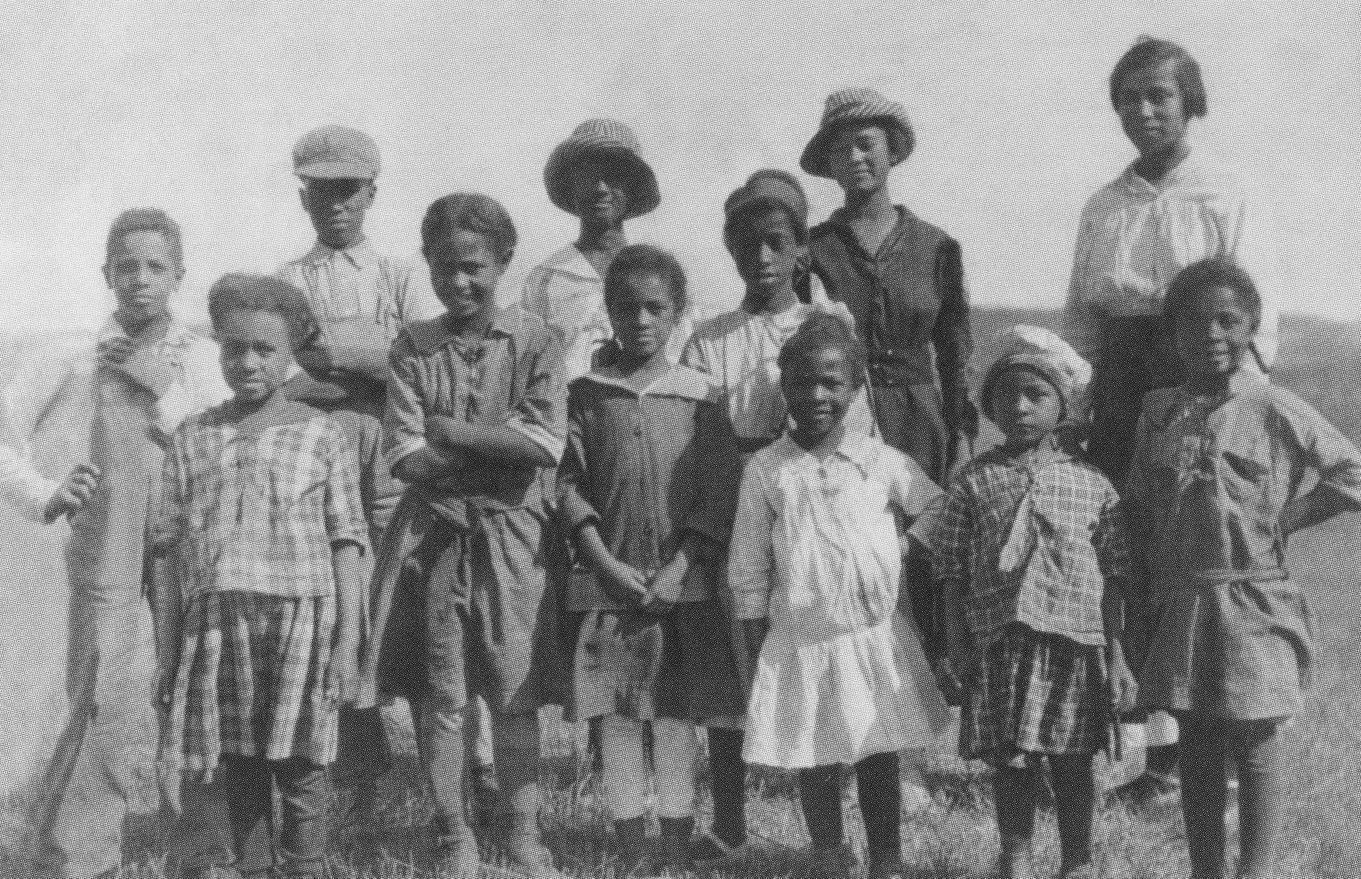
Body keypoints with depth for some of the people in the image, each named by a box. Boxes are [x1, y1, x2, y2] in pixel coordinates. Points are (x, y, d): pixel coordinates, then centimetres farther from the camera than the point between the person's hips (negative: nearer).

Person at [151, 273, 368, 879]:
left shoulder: (320, 434, 5)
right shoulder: (192, 439, 10)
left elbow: (345, 543, 2)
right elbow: (170, 552, 10)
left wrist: (347, 642, -4)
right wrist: (166, 654, 7)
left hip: (301, 618, -2)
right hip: (215, 621, 2)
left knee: (302, 773, 0)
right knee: (239, 772, 9)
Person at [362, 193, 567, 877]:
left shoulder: (534, 342, 1)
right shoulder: (414, 348, 3)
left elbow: (547, 442, -11)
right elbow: (406, 456, -6)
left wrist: (450, 429, -11)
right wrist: (502, 448, -11)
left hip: (513, 537, -1)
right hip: (434, 533, 1)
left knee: (516, 695, 5)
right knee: (440, 697, 5)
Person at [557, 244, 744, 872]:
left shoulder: (700, 396, 2)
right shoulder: (586, 394, 4)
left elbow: (718, 495, -1)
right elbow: (569, 485, 0)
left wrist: (678, 571, -10)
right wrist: (608, 565, -9)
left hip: (683, 583, -1)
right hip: (609, 581, 1)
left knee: (676, 716, 4)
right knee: (615, 718, 4)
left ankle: (677, 857, 12)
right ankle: (629, 857, 15)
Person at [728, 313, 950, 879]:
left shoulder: (880, 461, -2)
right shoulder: (766, 470, -4)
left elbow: (938, 506, 13)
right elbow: (749, 567, 0)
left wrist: (907, 546, -3)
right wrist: (758, 646, -1)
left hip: (875, 638, 1)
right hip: (800, 643, 0)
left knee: (879, 757, 8)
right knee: (812, 758, 9)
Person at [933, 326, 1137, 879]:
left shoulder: (1093, 486, 2)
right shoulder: (972, 482, 1)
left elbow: (1112, 580, 4)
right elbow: (953, 574, 2)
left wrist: (1117, 657, 2)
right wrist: (956, 649, -2)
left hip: (1076, 644, 0)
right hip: (1000, 646, 0)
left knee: (1073, 763, 10)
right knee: (1010, 763, 7)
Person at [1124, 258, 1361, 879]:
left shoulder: (1277, 412, -5)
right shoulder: (1158, 414, 6)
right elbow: (1137, 506, 14)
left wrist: (1288, 516, -4)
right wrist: (1151, 577, 7)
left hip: (1254, 603, -3)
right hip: (1180, 606, 4)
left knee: (1258, 741, -1)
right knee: (1197, 746, 12)